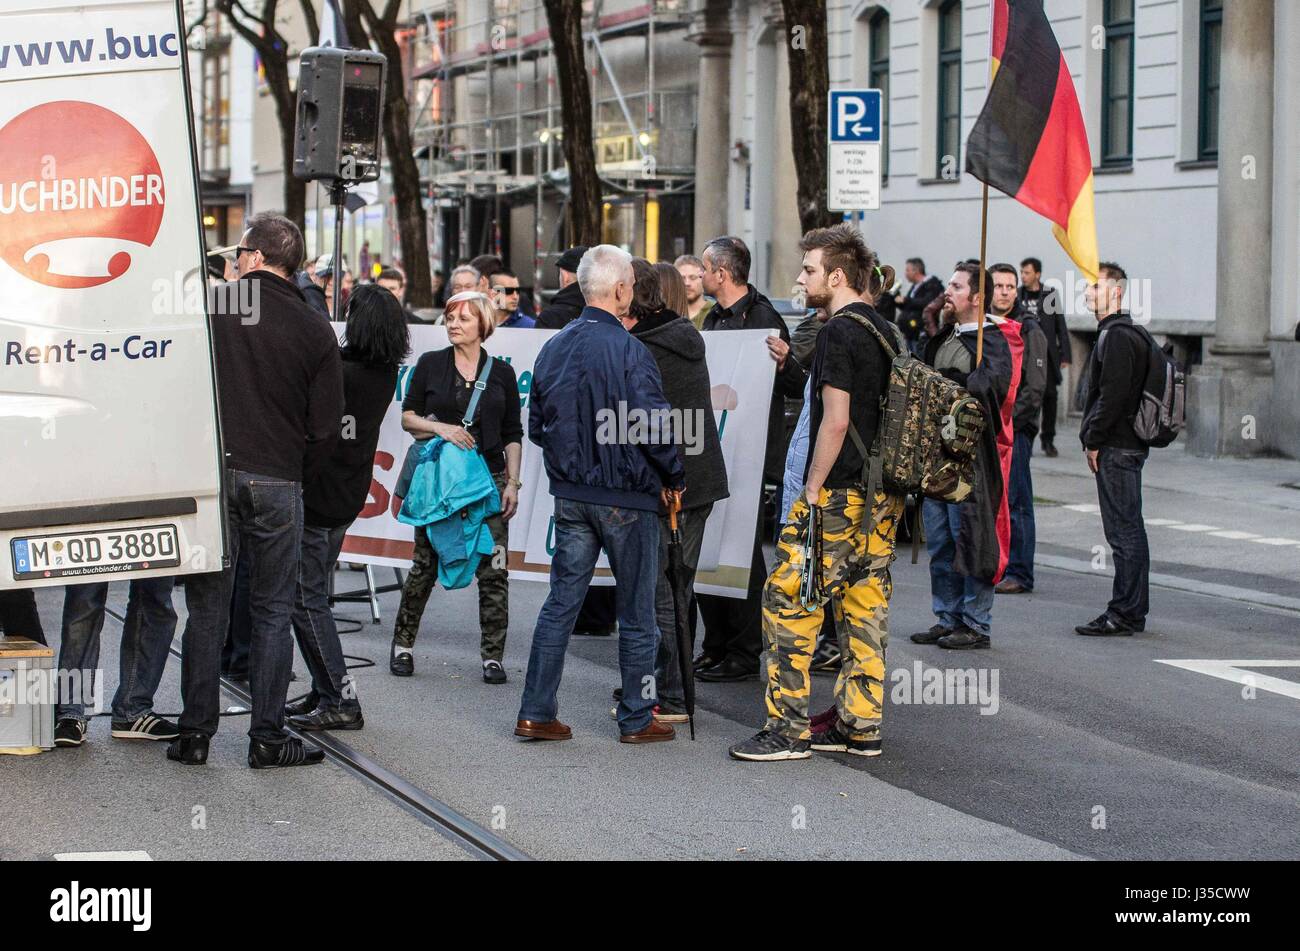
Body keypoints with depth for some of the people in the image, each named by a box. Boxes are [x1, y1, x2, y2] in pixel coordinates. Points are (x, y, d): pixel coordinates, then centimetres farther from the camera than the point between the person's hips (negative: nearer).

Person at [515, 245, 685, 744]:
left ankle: (536, 712, 9)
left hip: (570, 494, 6)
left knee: (561, 601, 10)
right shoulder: (628, 351, -17)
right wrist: (674, 477, -3)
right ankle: (637, 719, 13)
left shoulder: (553, 348, 4)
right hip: (627, 497, -6)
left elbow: (536, 426, 11)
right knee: (636, 610, 6)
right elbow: (653, 426, -18)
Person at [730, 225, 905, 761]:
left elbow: (835, 419, -18)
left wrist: (812, 490, -14)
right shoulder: (884, 331, 14)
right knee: (864, 604, 10)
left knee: (787, 600, -5)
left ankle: (788, 728, -6)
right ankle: (860, 726, 13)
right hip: (883, 493, 9)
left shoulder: (839, 332, -13)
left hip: (840, 494, -9)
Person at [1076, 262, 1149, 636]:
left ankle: (1123, 615, -8)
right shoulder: (1117, 333, 19)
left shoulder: (1118, 336, -14)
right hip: (1127, 445, 11)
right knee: (1128, 531, 13)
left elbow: (1112, 395, -20)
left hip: (1116, 449, -11)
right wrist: (1094, 440, 17)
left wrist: (1093, 440, -14)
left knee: (1123, 531, -9)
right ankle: (1133, 612, 18)